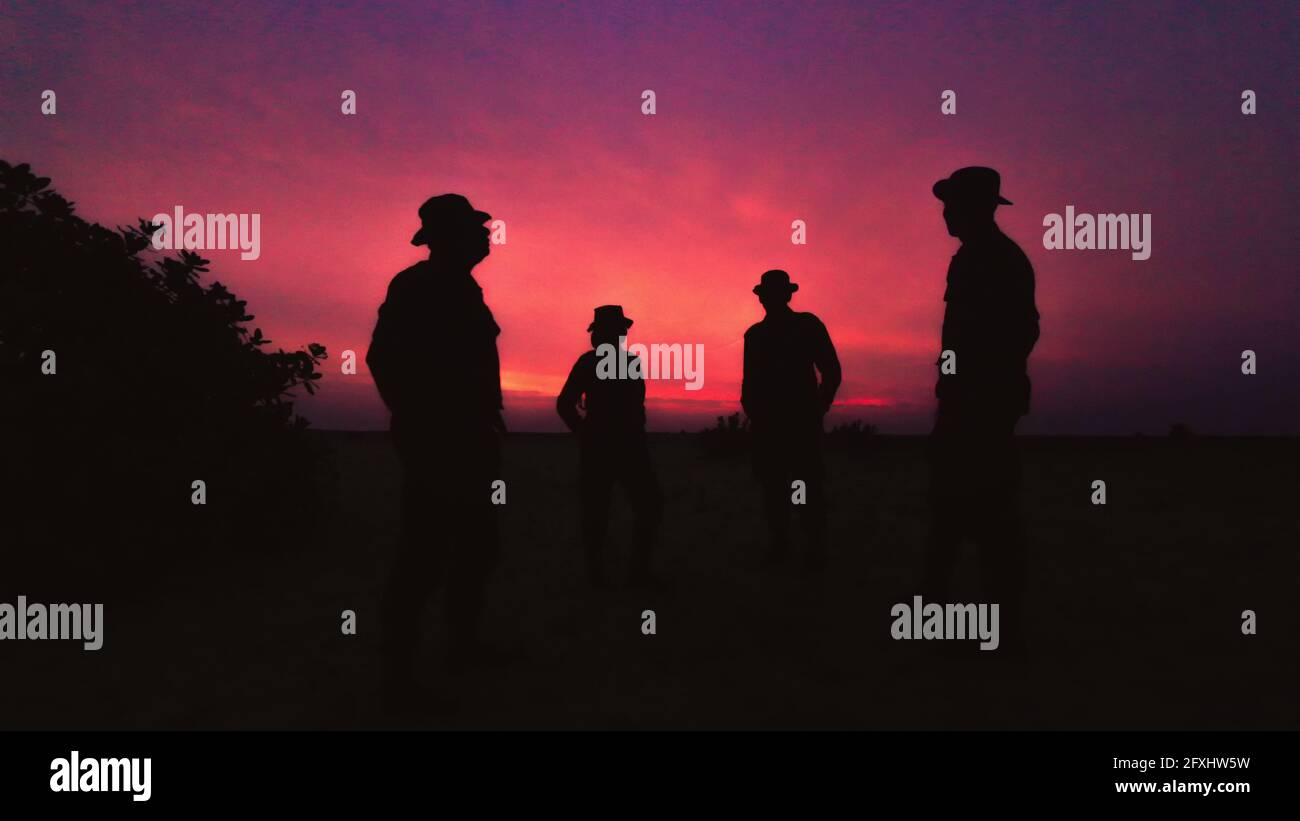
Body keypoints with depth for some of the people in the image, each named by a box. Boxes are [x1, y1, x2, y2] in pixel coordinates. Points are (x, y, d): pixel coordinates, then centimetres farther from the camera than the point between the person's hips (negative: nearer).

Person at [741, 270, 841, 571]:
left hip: (802, 421, -3)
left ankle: (815, 551, -3)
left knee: (808, 487, -6)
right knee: (773, 488, 3)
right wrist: (753, 412, -1)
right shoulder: (755, 334, 13)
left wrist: (816, 411, -2)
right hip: (768, 423, 3)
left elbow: (831, 373, 3)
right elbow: (751, 380, 13)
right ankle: (778, 547, 10)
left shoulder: (808, 325, 4)